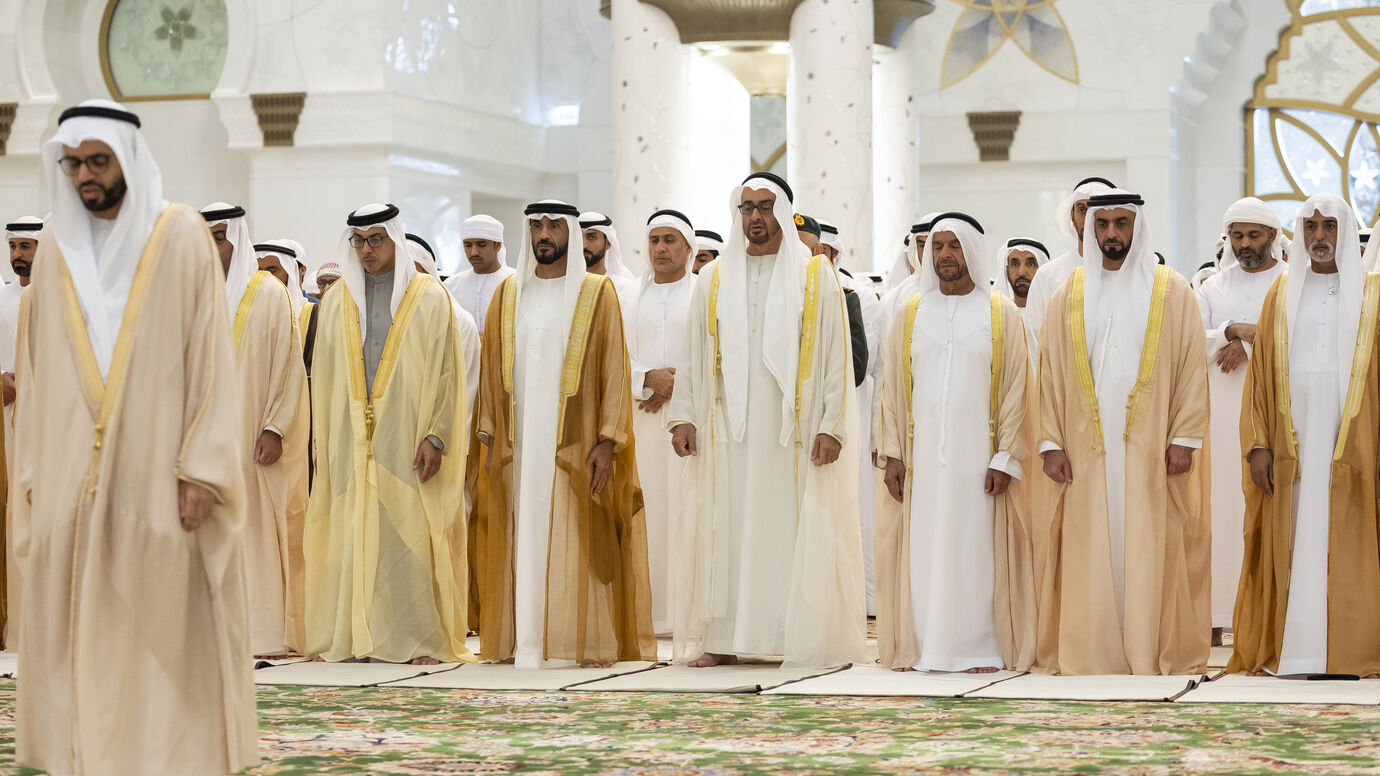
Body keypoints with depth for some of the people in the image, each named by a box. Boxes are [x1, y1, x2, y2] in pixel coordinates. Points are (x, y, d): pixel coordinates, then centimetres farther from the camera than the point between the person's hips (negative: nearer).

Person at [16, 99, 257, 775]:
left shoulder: (182, 237, -2)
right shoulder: (56, 248, 9)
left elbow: (212, 357, -4)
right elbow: (36, 372, 12)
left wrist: (202, 470, -11)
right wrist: (34, 475, 6)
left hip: (157, 476, -3)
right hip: (70, 477, 3)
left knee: (166, 629, -2)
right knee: (79, 638, 2)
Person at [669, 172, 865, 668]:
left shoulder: (815, 276, 4)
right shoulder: (714, 279, 11)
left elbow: (836, 355, 0)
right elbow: (693, 355, 12)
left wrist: (831, 426, -9)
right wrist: (684, 417, 1)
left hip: (794, 428, -2)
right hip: (730, 428, 2)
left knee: (794, 529, -3)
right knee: (729, 527, 1)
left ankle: (803, 639, 1)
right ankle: (724, 639, 3)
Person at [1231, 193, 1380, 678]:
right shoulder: (1282, 294, 12)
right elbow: (1259, 376, 7)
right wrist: (1257, 445, -3)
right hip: (1291, 443, 1)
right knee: (1294, 546, 0)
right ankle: (1288, 651, 2)